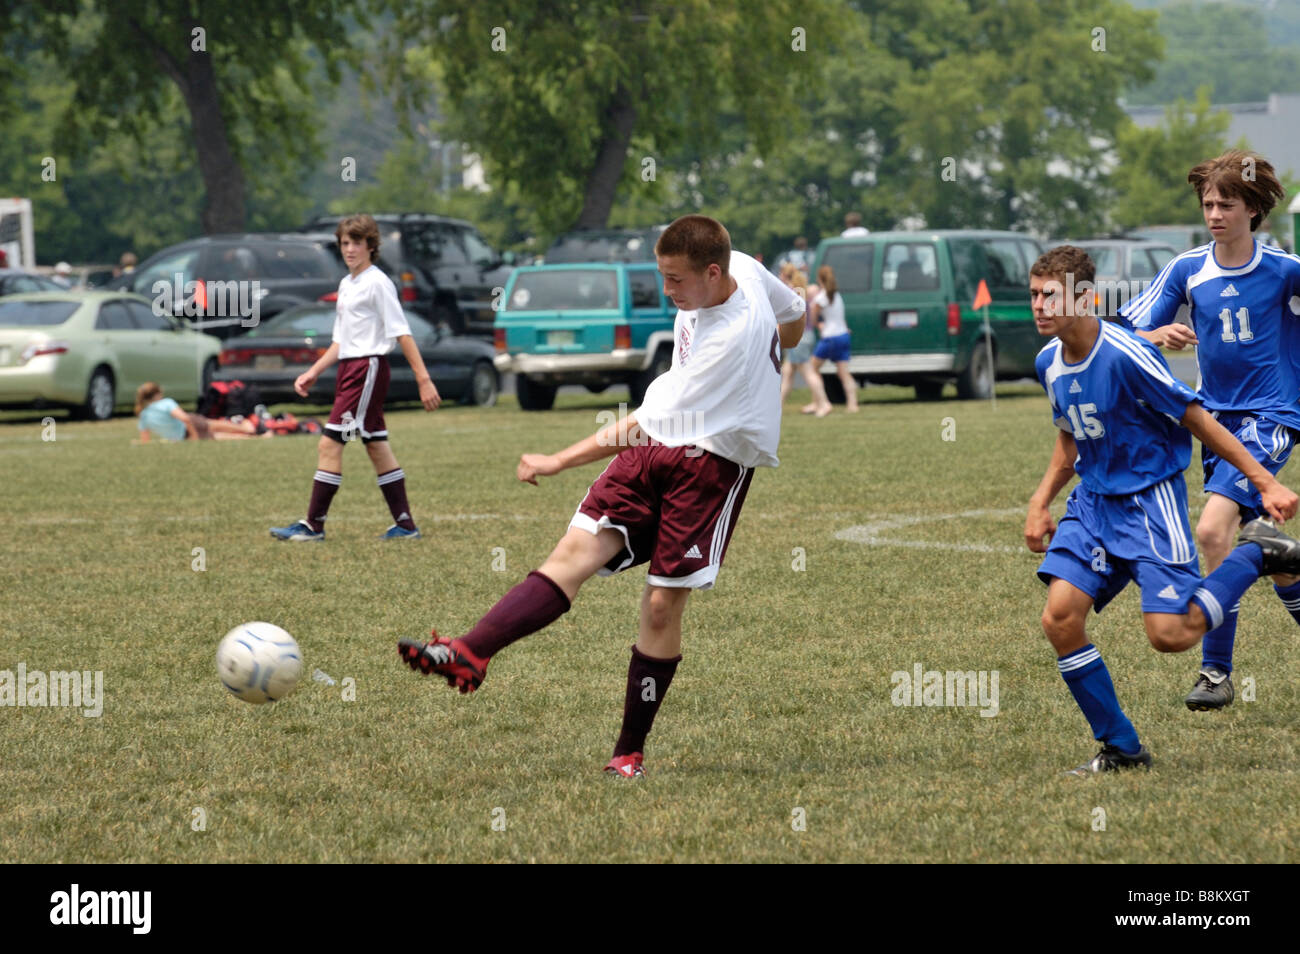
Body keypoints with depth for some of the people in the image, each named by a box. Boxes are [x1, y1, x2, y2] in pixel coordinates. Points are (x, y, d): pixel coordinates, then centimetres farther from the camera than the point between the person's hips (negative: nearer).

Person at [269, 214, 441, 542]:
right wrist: (313, 373, 17)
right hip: (349, 368, 9)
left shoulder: (377, 283, -10)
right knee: (377, 447, 9)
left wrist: (423, 379, -18)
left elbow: (402, 332, -14)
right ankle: (405, 524, 11)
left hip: (368, 367, -9)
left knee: (329, 444, -11)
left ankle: (313, 524, -8)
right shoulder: (346, 285, 17)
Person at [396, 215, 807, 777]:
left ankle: (630, 752, 5)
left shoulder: (733, 336, -26)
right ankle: (468, 657, -30)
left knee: (662, 603, -9)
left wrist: (559, 462, -23)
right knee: (577, 549, -11)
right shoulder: (741, 267, -2)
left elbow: (650, 424, -25)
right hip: (651, 449, 7)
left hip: (712, 462, -7)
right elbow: (794, 315, 20)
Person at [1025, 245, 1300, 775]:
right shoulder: (1049, 363, 2)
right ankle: (1120, 747, 4)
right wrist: (1040, 504, 13)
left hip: (1150, 498, -7)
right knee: (1059, 618, -10)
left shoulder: (1126, 356, -21)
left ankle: (1256, 554, 9)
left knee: (1170, 634, -16)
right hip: (1092, 502, 7)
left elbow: (1198, 421, -14)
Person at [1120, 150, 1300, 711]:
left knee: (1213, 530, -20)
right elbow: (1130, 333, 1)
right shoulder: (1187, 270, 0)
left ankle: (1217, 671, -14)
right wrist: (1159, 336, -20)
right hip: (1218, 414, 5)